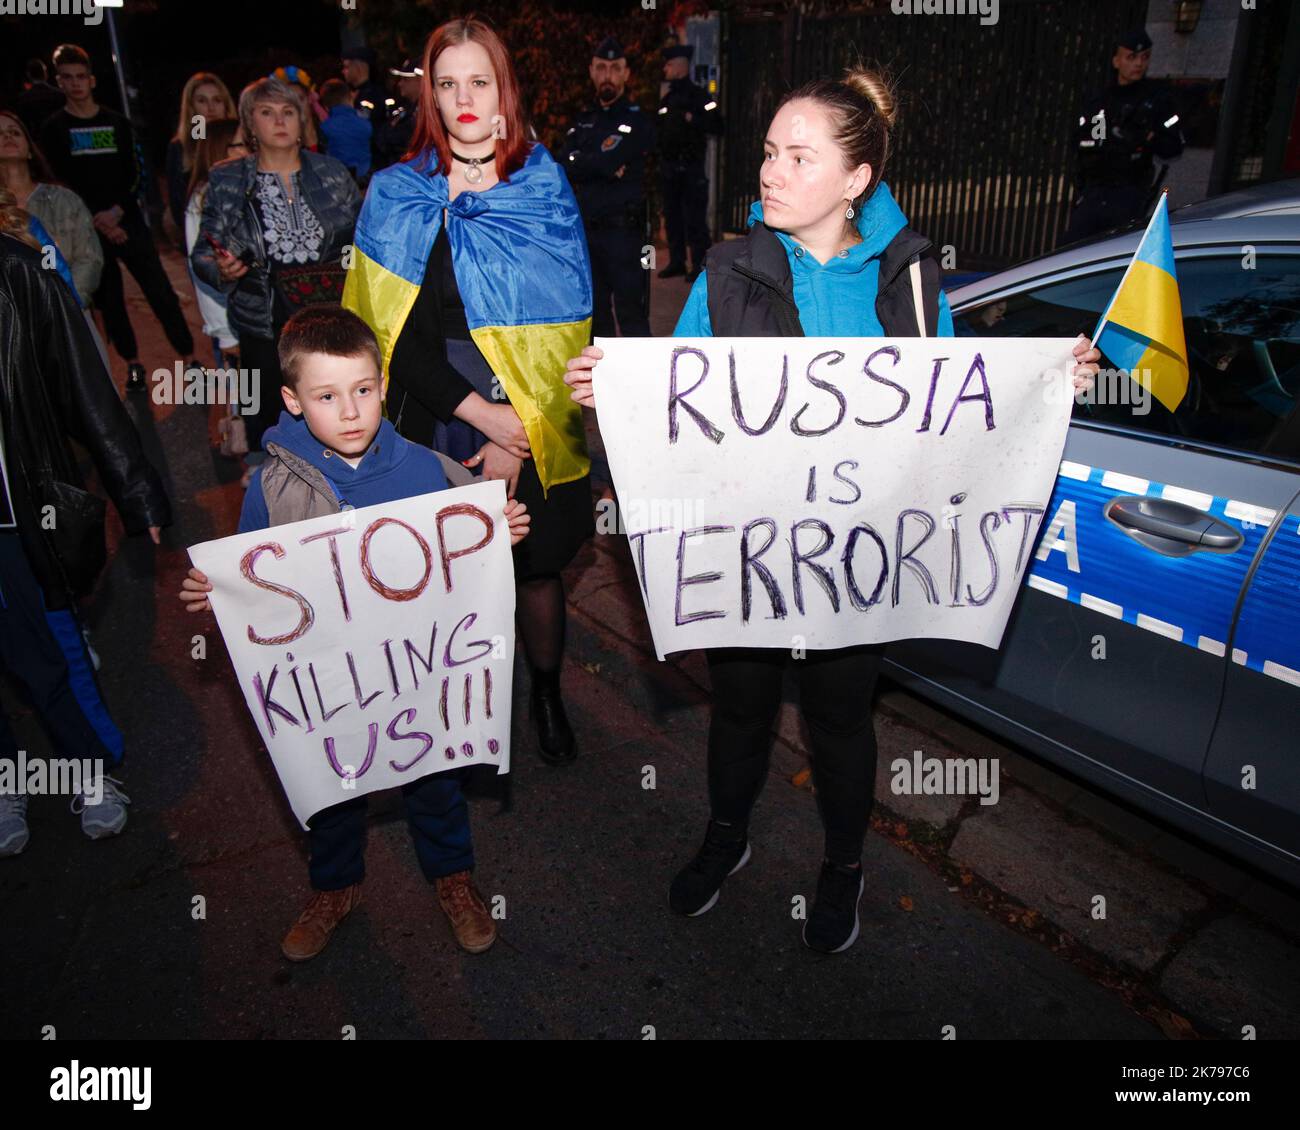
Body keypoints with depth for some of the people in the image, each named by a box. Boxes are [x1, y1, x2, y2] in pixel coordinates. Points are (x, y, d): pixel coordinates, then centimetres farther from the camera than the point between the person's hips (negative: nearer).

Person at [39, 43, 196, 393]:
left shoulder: (117, 123, 9)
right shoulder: (53, 129, 4)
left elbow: (132, 175, 4)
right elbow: (60, 183, -1)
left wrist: (116, 211, -12)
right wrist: (98, 221, -11)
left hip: (129, 222, 0)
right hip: (87, 230, 0)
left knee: (161, 292, -6)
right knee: (109, 302, 3)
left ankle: (188, 357, -1)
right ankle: (133, 365, 13)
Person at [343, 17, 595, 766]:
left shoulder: (546, 190, 2)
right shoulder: (397, 195, 4)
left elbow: (561, 324, -3)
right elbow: (395, 330, -3)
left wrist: (520, 433, -11)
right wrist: (480, 413, -13)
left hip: (530, 432, 0)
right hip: (435, 428, 1)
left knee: (537, 569, 11)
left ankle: (548, 697, 34)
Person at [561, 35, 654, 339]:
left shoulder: (636, 120, -4)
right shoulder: (584, 120, 15)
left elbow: (605, 159, -18)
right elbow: (565, 166, 1)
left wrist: (580, 165, -1)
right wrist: (604, 167, -11)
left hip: (623, 231, -7)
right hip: (586, 231, 7)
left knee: (630, 312, -6)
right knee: (594, 312, 14)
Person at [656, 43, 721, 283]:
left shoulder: (697, 96, -6)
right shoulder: (667, 97, 16)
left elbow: (717, 125, -13)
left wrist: (692, 119, -20)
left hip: (690, 167, -8)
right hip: (669, 168, 8)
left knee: (693, 218, -6)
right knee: (671, 216, 11)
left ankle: (699, 265, 0)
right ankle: (676, 262, 20)